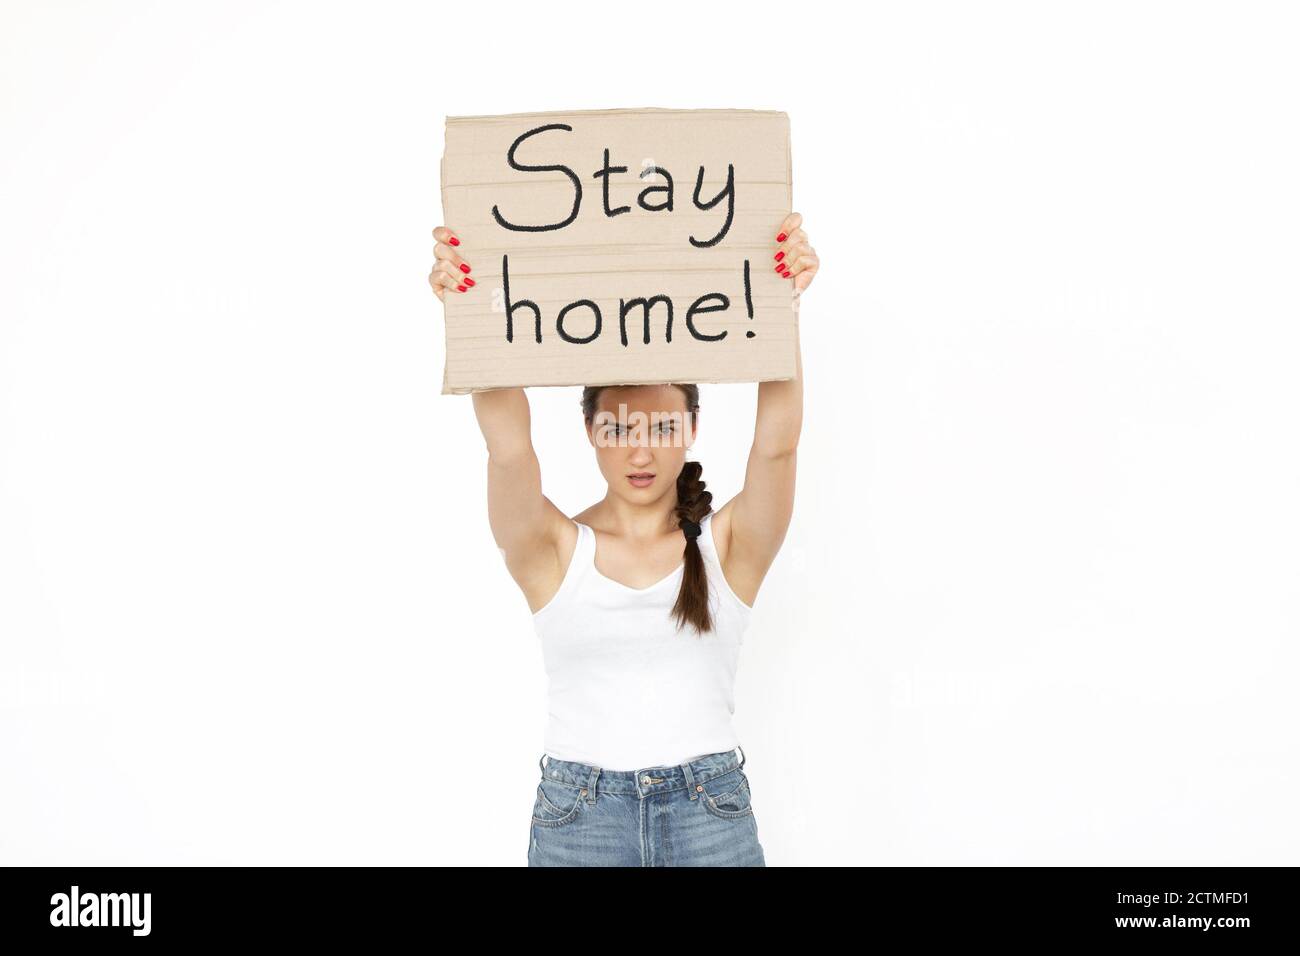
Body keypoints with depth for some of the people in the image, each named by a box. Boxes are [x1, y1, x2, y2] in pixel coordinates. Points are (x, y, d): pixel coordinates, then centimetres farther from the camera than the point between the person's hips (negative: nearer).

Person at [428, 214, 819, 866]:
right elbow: (508, 448, -17)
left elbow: (776, 442, -15)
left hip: (711, 814, 0)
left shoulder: (728, 546, 1)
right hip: (576, 816, 0)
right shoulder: (553, 549, 0)